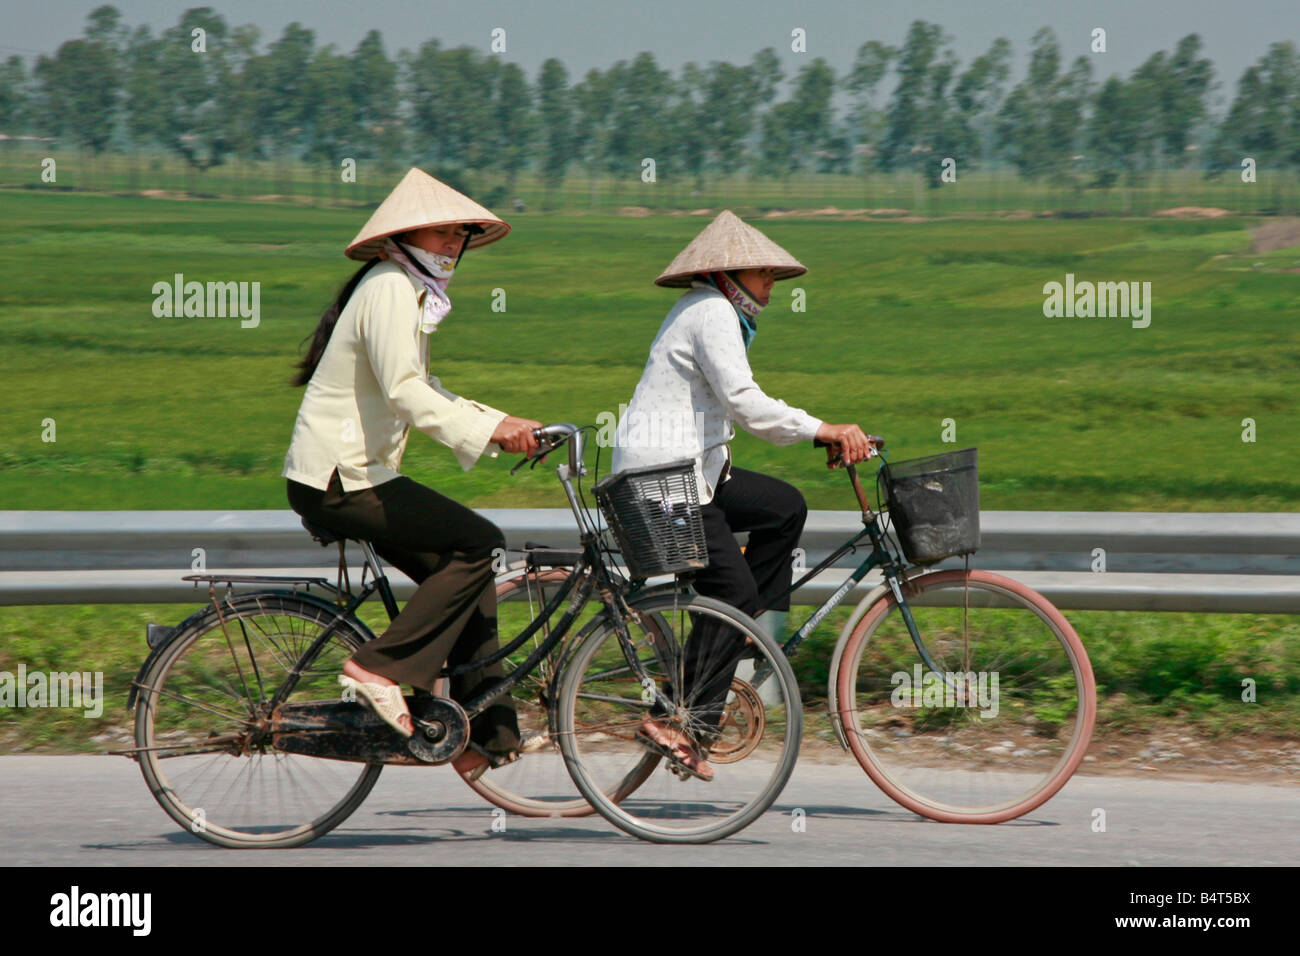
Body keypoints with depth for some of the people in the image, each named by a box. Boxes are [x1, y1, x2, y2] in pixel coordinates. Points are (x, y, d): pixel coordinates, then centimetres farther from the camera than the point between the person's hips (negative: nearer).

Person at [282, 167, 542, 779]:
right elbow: (403, 391, -24)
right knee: (479, 544, -16)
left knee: (469, 568, 7)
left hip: (355, 474, 10)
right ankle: (381, 669, -15)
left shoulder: (411, 292, 20)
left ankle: (491, 734, 7)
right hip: (338, 479, -10)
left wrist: (502, 424, 9)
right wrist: (488, 429, -29)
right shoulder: (389, 287, -13)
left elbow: (425, 392, 21)